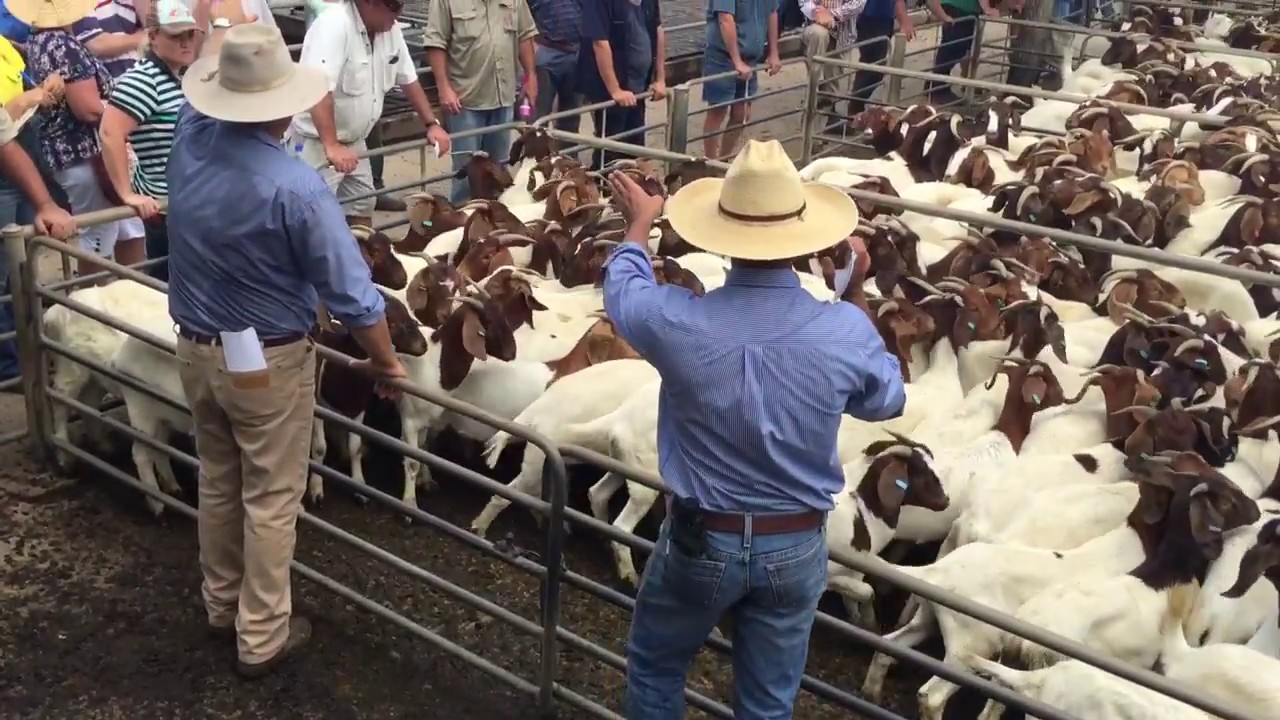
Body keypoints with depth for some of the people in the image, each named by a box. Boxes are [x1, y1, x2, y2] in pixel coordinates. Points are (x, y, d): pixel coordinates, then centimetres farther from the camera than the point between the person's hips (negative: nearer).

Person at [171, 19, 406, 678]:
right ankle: (262, 637, 20)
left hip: (196, 350, 7)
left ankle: (221, 603, 40)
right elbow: (350, 291, -19)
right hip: (269, 361, -6)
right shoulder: (295, 185, -26)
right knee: (271, 500, 8)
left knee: (217, 483, 23)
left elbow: (213, 56, 15)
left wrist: (228, 21, 32)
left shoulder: (191, 136, -8)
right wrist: (385, 358, -4)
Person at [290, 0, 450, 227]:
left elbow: (409, 80, 12)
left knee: (362, 205, 19)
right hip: (316, 142, -9)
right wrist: (331, 146, -44)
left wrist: (432, 123, 6)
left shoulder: (390, 29, -1)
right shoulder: (334, 25, -27)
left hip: (354, 140, 9)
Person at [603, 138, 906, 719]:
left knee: (653, 670, 26)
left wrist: (639, 223, 24)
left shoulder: (678, 320, -22)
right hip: (796, 546, 1)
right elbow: (887, 402, 4)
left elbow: (622, 287, 4)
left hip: (700, 539, -1)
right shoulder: (847, 330, -20)